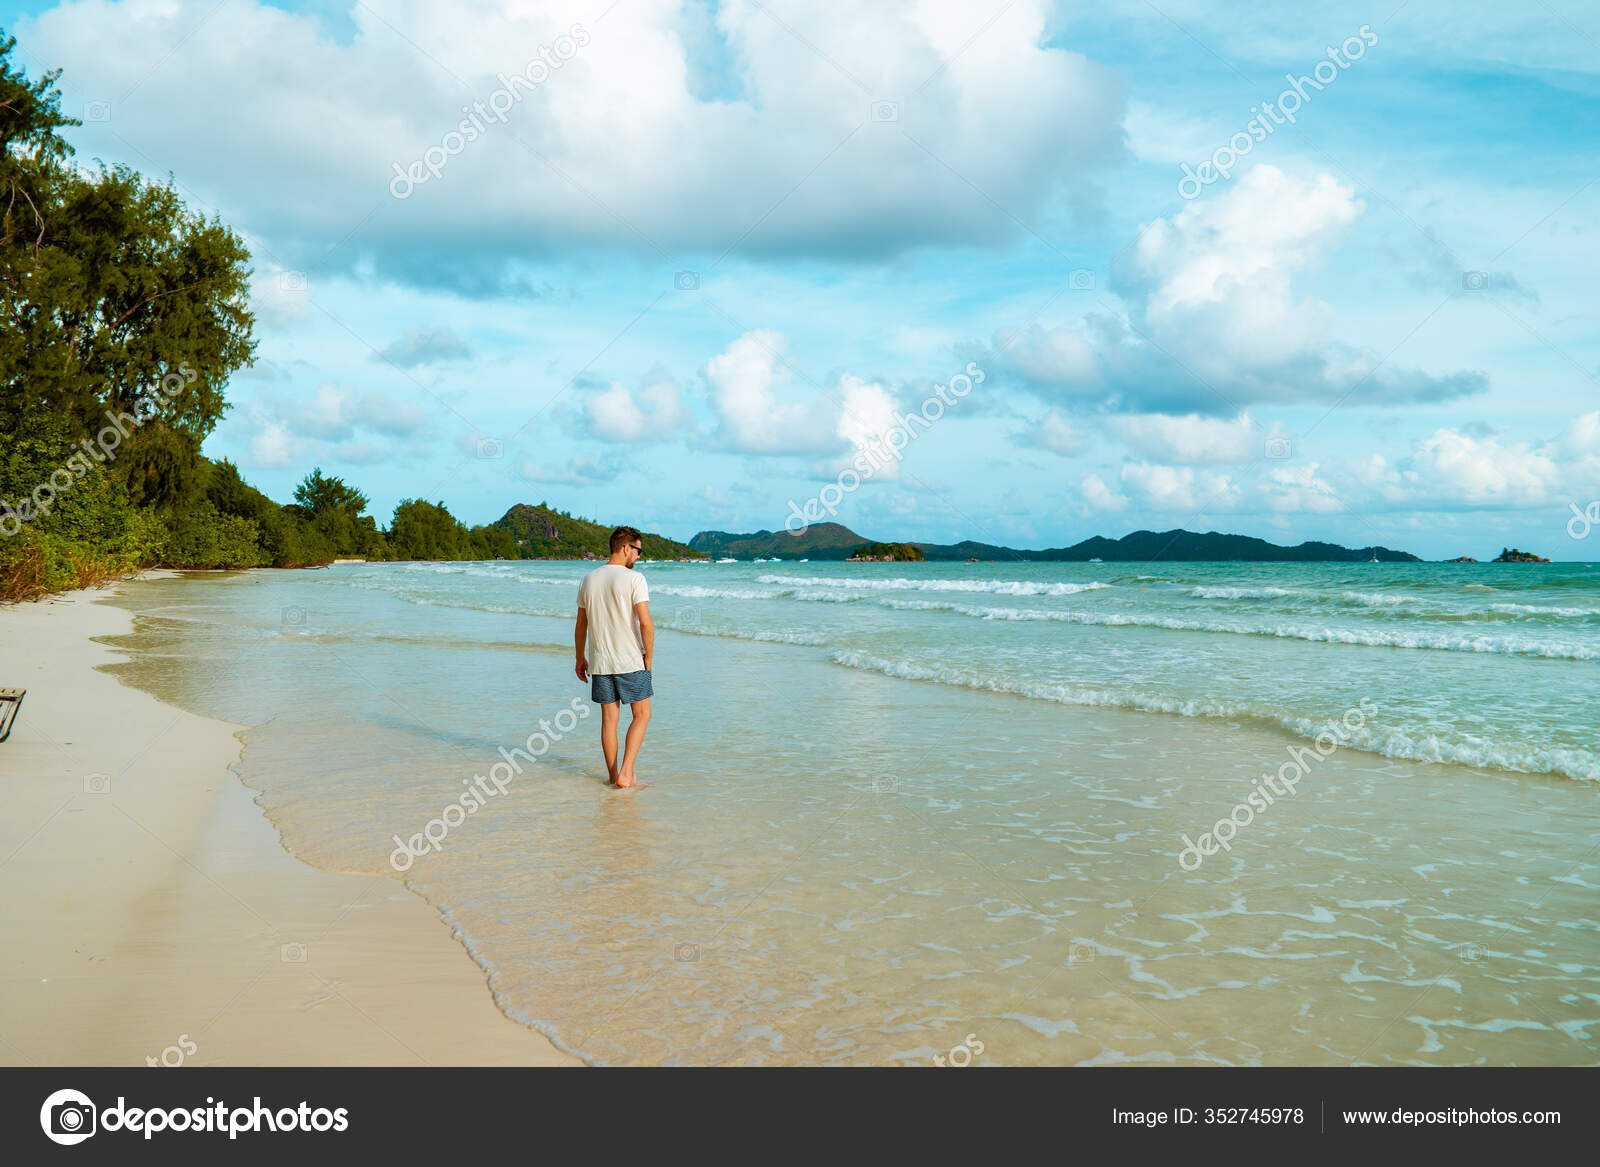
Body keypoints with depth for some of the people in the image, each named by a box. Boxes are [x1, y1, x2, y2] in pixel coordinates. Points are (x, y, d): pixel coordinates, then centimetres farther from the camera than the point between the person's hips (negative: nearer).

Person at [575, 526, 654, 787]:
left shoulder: (588, 580, 7)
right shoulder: (634, 579, -11)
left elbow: (581, 625, 12)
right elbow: (646, 624, -16)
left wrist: (580, 659, 21)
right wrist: (648, 658, -5)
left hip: (599, 663, 5)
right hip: (631, 661, -5)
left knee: (609, 719, 11)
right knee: (641, 716, 7)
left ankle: (613, 776, 15)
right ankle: (626, 774, -1)